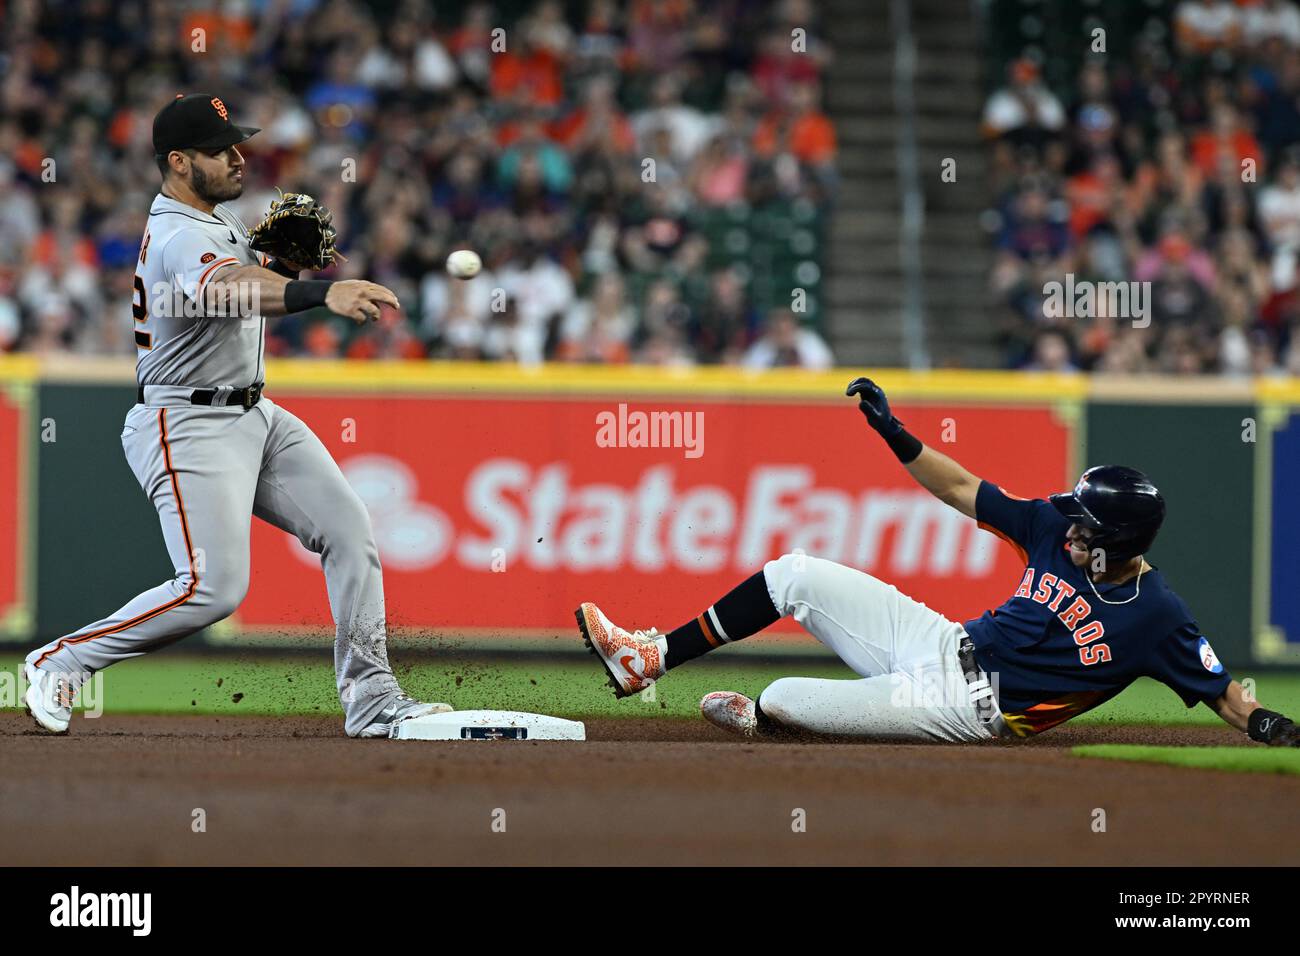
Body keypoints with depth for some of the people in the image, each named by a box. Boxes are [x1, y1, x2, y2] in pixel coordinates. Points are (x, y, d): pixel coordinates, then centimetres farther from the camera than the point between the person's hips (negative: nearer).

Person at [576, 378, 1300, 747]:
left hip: (963, 707, -7)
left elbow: (1220, 692, -14)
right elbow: (964, 491, 4)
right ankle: (650, 659, 10)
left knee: (780, 701, -13)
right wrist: (895, 432, -3)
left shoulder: (1157, 618, -19)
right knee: (794, 576, 0)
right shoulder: (1055, 529, -2)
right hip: (941, 641, 7)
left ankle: (754, 715, 27)